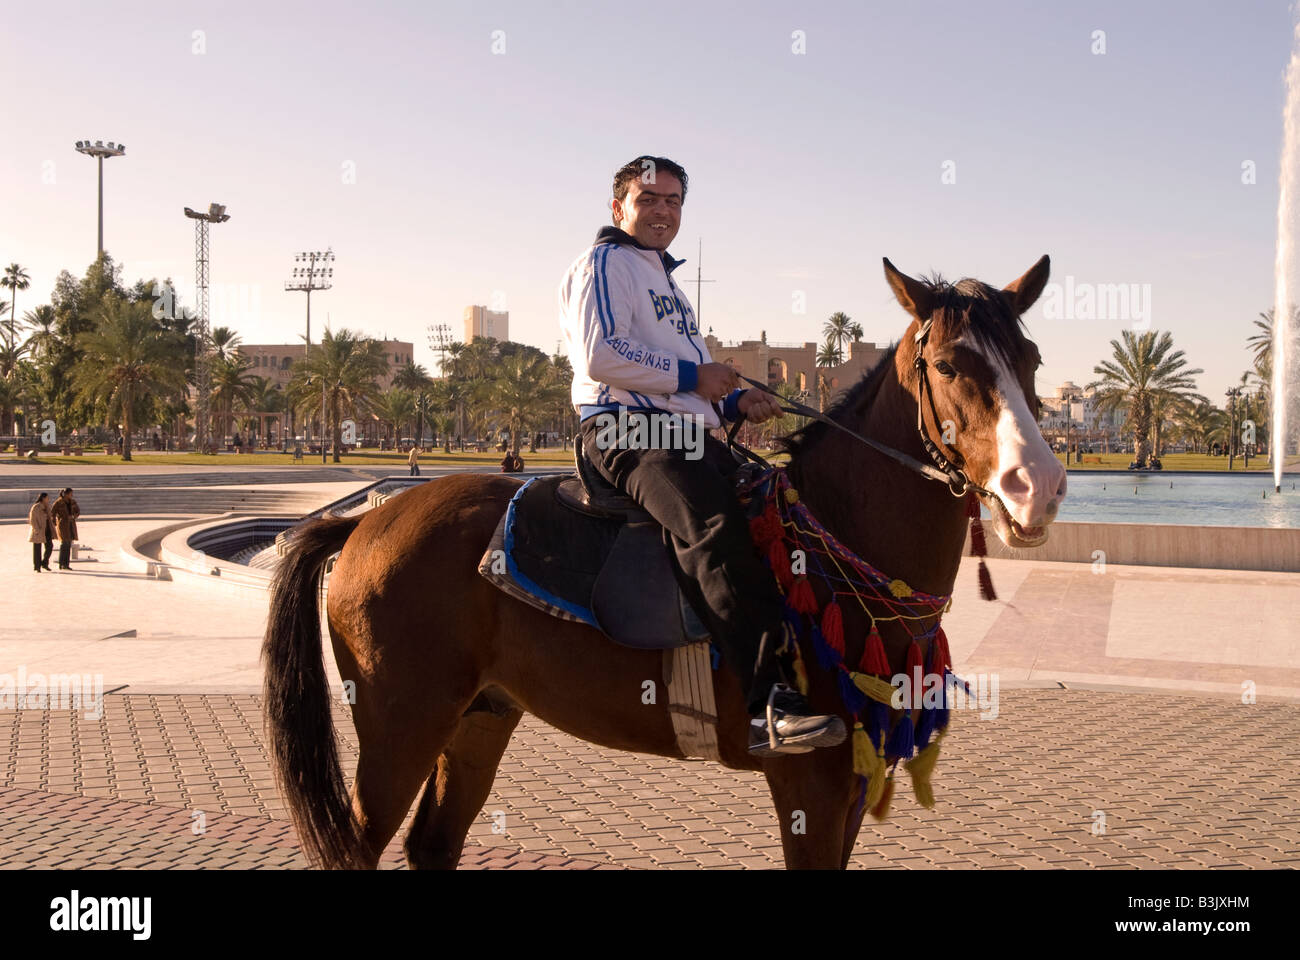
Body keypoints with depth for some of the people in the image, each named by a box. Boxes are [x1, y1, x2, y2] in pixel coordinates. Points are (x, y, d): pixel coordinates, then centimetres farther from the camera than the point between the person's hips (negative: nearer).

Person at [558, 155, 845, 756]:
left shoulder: (666, 283, 33)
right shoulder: (604, 264, 4)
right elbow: (600, 356, -13)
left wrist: (734, 401, 13)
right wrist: (691, 376, -8)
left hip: (691, 436, 10)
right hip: (626, 430, -10)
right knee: (716, 529, -33)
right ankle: (767, 706, -42)